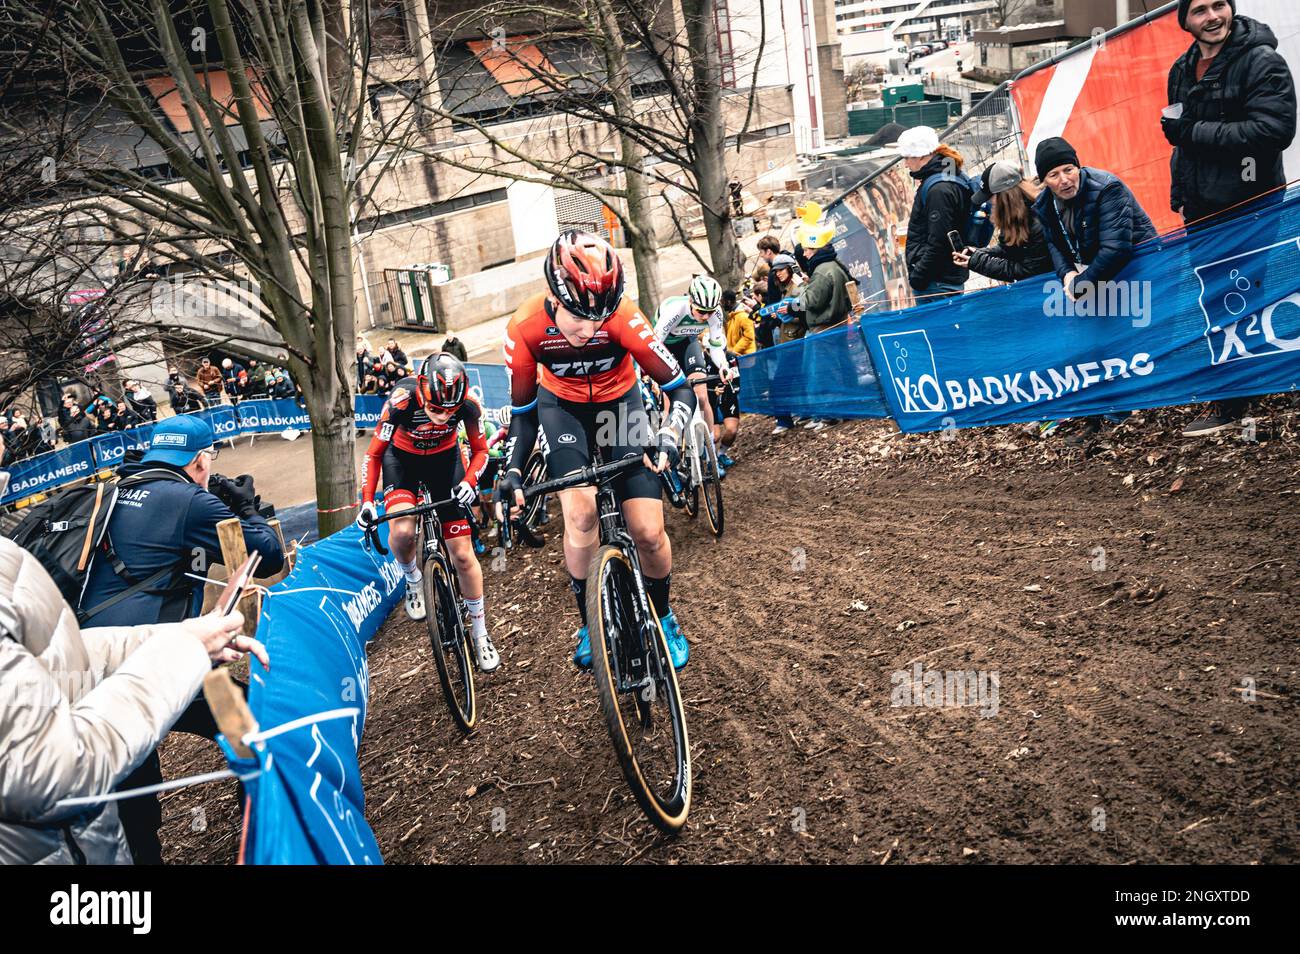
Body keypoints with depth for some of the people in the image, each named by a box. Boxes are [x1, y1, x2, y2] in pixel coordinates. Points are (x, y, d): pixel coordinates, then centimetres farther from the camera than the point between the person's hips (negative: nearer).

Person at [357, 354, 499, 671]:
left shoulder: (468, 404, -30)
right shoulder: (401, 402, -34)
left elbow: (480, 450, -12)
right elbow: (373, 454, -19)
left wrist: (469, 481, -31)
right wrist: (367, 501, -30)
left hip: (444, 457, 1)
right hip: (402, 457, -1)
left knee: (462, 553, -3)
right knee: (402, 531, -30)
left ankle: (480, 633, 15)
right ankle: (413, 580, 4)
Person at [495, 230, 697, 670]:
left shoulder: (624, 316, -34)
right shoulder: (526, 326, -30)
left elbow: (680, 388, -25)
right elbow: (522, 410, -14)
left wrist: (669, 435, -44)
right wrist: (512, 470, -27)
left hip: (618, 401, 0)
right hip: (561, 405, 1)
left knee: (649, 532, -9)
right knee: (580, 512, -23)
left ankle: (663, 617, 21)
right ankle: (590, 622, -1)